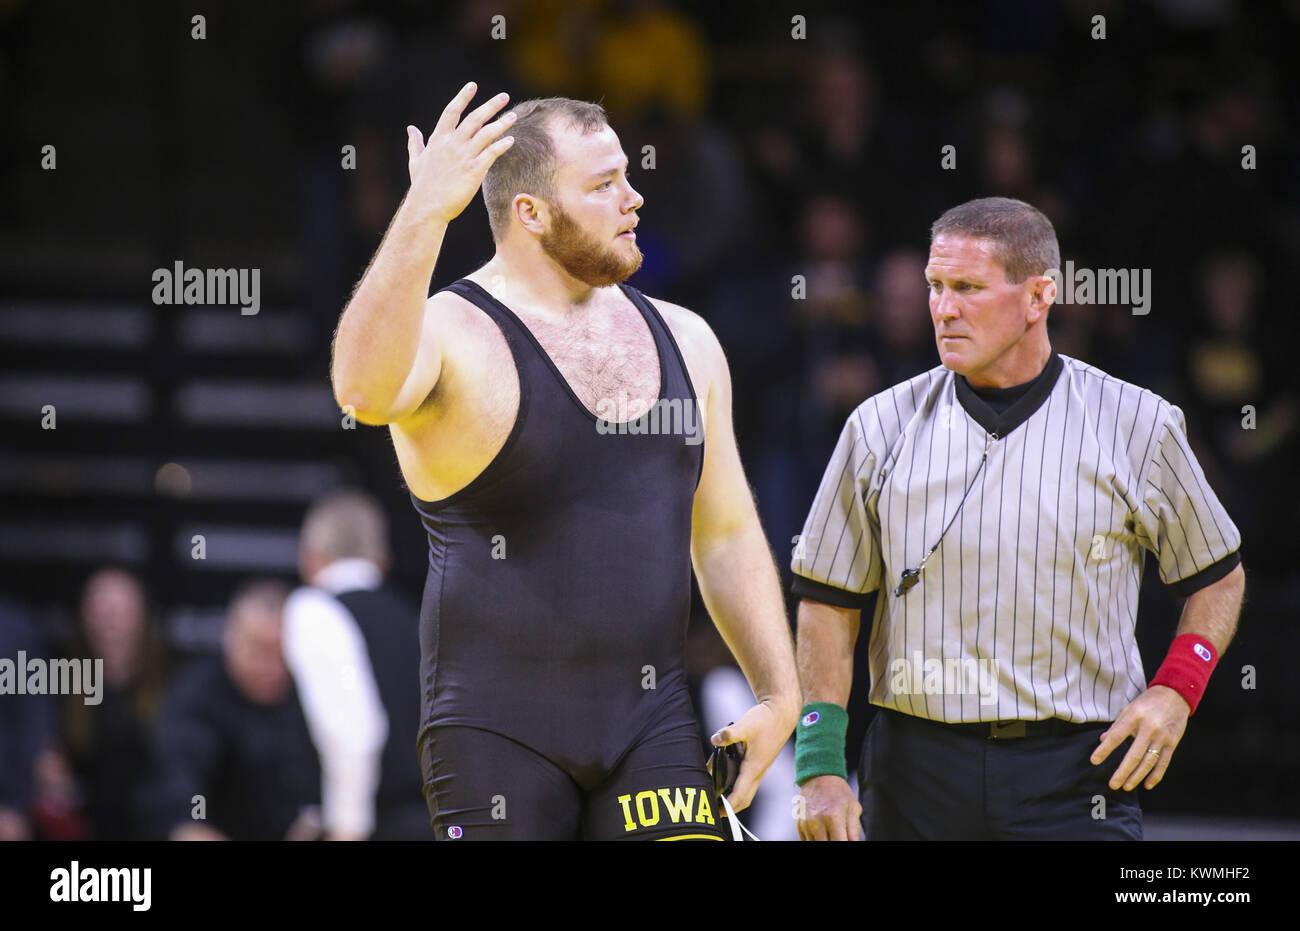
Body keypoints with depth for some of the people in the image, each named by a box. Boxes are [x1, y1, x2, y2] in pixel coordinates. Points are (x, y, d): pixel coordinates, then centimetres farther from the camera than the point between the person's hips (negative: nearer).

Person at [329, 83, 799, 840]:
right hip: (498, 724, -5)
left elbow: (727, 536, 19)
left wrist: (780, 694, 11)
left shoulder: (682, 342, 11)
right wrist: (424, 215, -41)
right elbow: (364, 389, -34)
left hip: (651, 721, 5)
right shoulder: (452, 337, -9)